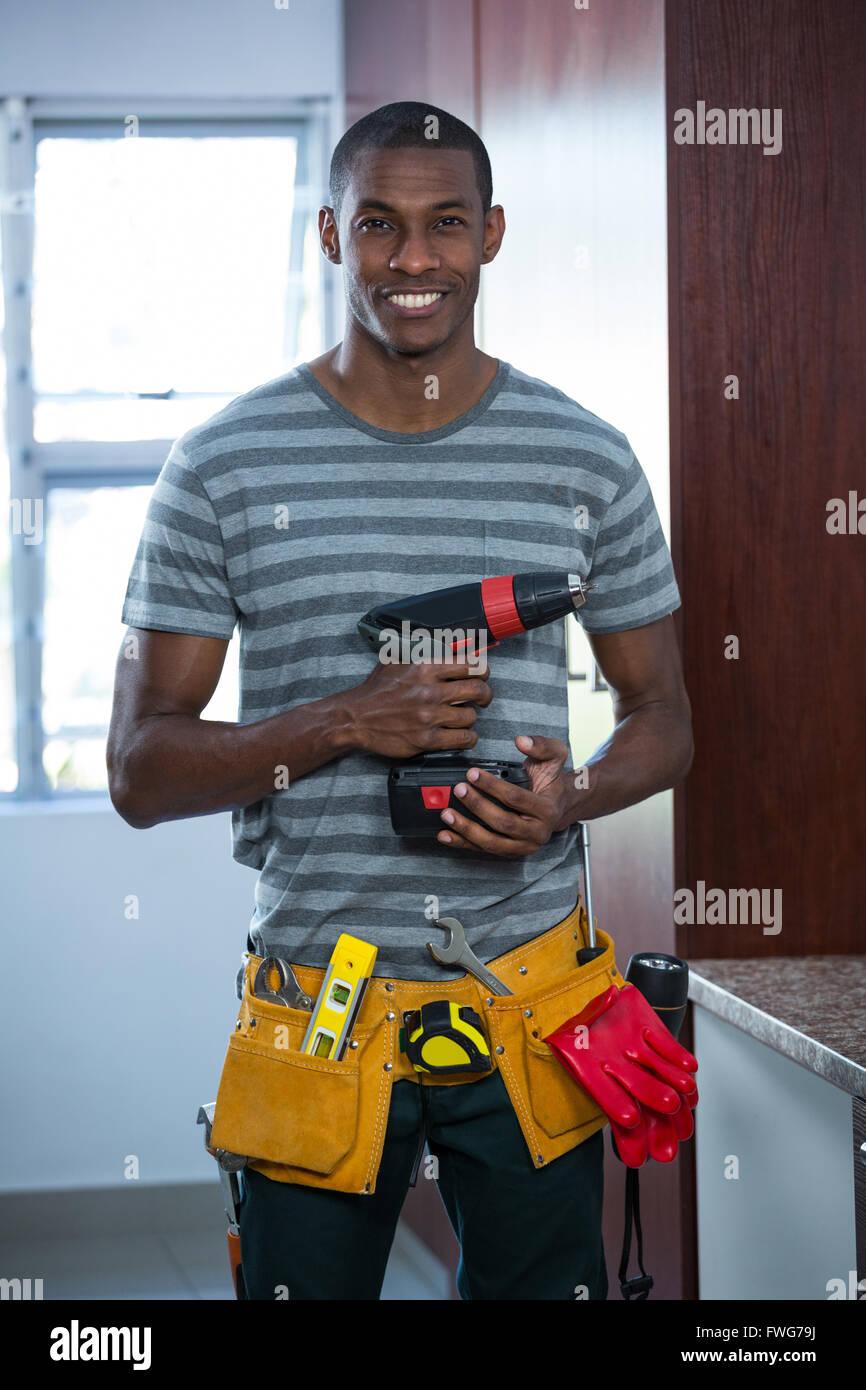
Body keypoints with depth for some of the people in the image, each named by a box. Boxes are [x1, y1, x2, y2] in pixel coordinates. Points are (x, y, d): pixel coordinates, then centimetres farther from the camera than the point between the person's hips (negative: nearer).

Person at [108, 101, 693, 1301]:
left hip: (528, 989, 1)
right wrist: (344, 722, -18)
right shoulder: (224, 468, -2)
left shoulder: (585, 459, 3)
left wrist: (573, 795, -12)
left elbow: (663, 717, 11)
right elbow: (141, 772, -3)